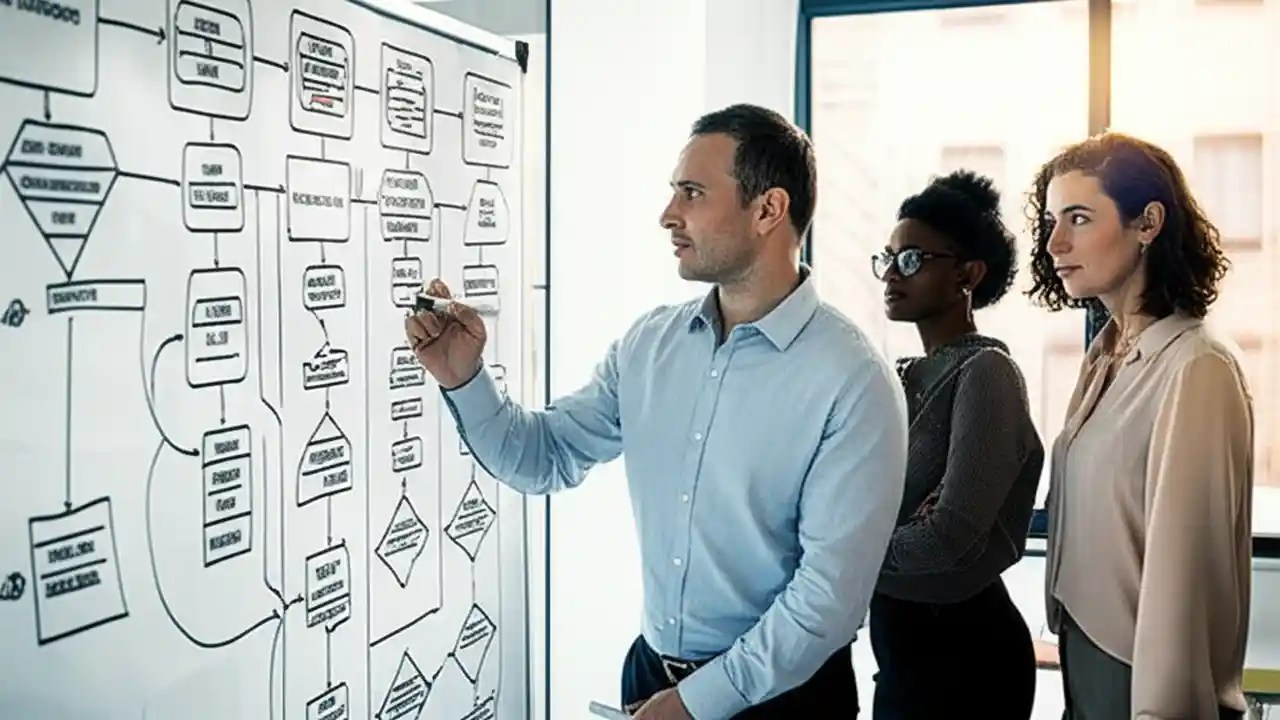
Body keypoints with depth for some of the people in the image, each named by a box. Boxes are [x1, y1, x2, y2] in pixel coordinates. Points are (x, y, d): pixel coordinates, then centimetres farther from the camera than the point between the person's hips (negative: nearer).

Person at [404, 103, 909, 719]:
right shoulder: (648, 344, -1)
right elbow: (544, 459, 7)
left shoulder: (853, 381, -19)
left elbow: (832, 593, -20)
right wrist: (464, 381, -9)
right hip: (648, 670, 5)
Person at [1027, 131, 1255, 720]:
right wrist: (1071, 651, 7)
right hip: (1085, 657, 7)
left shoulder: (1195, 368, -19)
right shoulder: (1106, 354, 5)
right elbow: (1086, 528, 6)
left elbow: (1181, 563, -21)